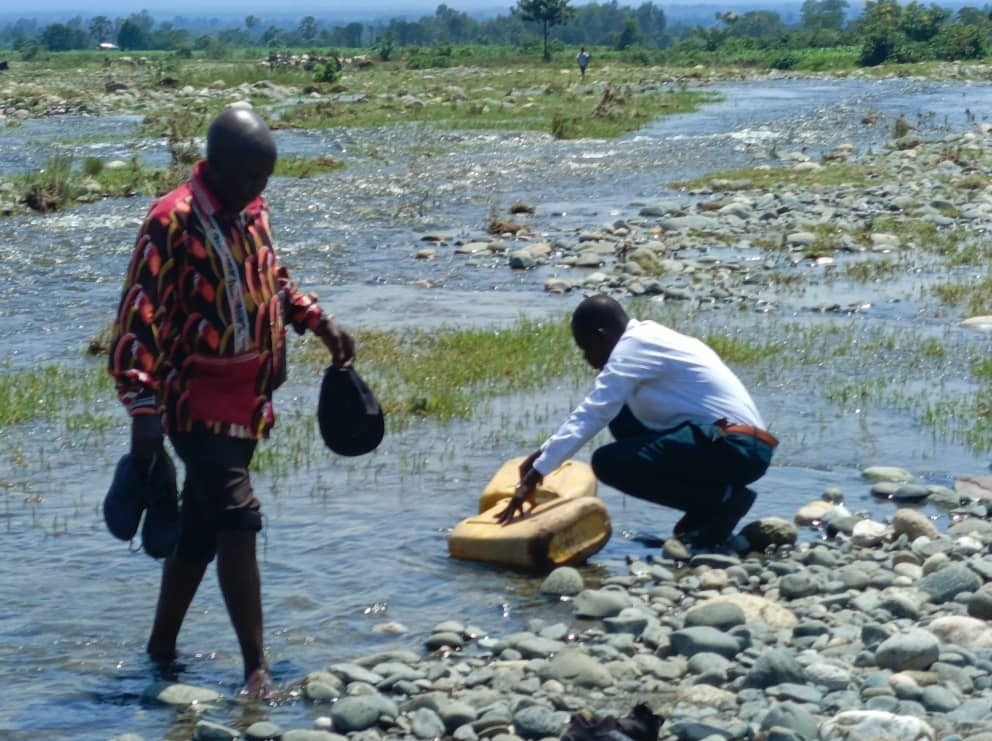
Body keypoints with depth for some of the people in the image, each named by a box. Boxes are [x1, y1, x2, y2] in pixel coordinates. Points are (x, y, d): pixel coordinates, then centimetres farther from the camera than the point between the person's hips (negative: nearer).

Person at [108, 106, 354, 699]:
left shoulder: (252, 211, 6)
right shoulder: (173, 222, -18)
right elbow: (138, 319, -21)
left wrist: (320, 322, 13)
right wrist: (143, 408, -26)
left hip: (247, 401, 8)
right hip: (199, 401, -8)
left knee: (200, 527, 15)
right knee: (238, 520, -13)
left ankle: (163, 645, 29)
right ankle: (256, 667, -6)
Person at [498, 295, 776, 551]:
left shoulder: (635, 346, -10)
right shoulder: (647, 338, 19)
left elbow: (589, 417, -15)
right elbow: (594, 414, 27)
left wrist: (532, 479, -15)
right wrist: (544, 452, 25)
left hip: (734, 448, -10)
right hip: (742, 445, 10)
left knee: (610, 463, -14)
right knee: (622, 420, 19)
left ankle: (722, 499, -9)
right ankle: (703, 510, 11)